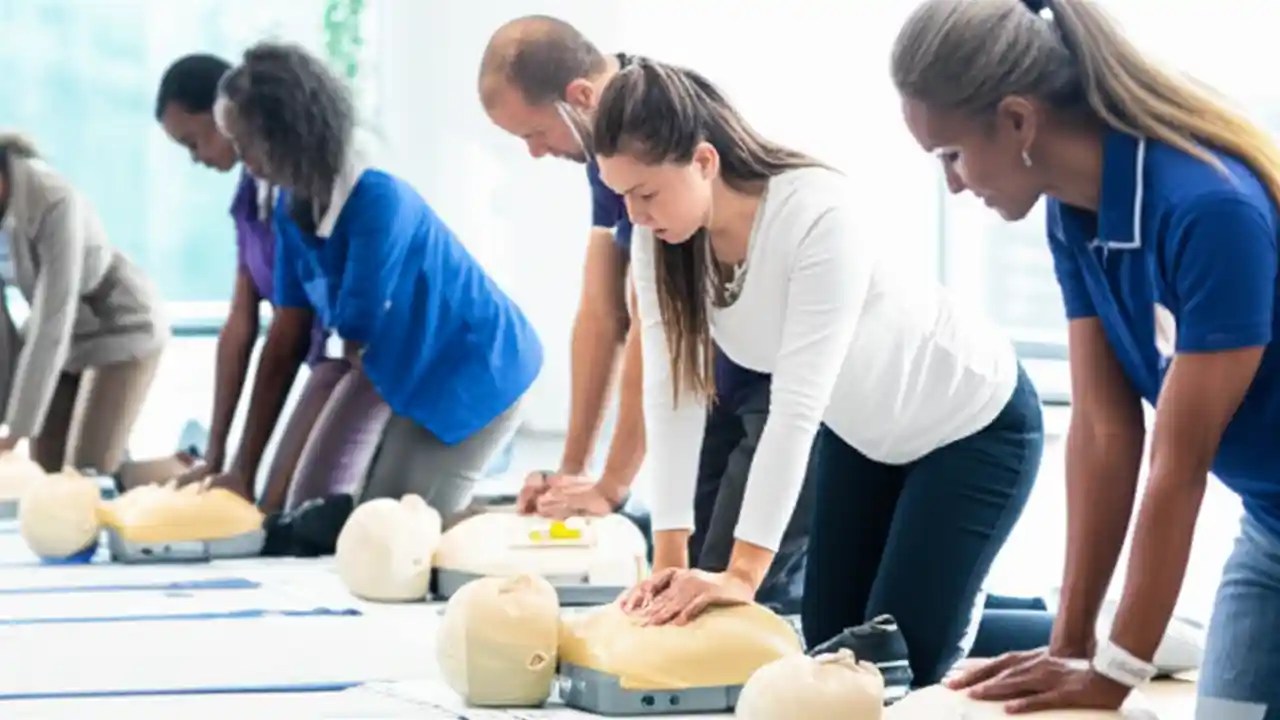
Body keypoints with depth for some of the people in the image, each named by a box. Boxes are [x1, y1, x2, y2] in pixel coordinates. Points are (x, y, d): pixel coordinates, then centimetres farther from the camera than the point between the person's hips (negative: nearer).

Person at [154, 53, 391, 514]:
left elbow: (289, 334, -20)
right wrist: (214, 457, 8)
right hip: (336, 351, 9)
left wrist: (245, 471, -16)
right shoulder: (252, 187, 8)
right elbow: (240, 325, 9)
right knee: (276, 508, 6)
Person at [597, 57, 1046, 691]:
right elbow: (671, 391, -17)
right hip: (861, 430, 7)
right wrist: (669, 557, -23)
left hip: (974, 423, -7)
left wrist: (743, 573, -40)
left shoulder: (817, 214, -37)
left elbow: (798, 403, -38)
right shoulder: (659, 240, -17)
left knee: (899, 658, -11)